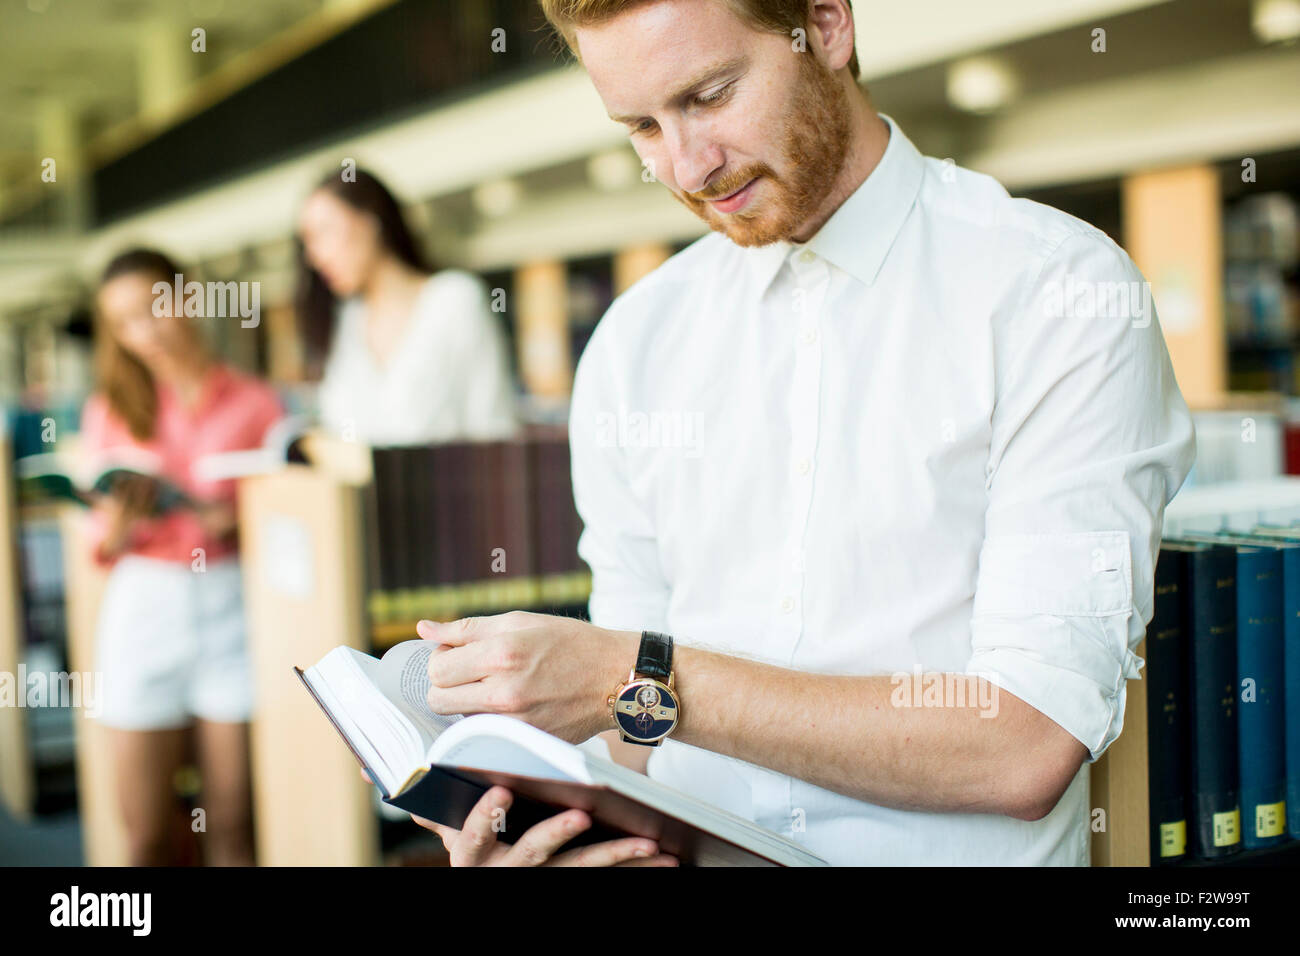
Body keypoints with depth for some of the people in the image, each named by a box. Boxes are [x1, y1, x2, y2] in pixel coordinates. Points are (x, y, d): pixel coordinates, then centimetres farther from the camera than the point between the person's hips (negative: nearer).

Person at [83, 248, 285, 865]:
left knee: (233, 824, 0)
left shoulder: (255, 404, 6)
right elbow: (100, 546, 9)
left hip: (233, 605, -1)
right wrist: (119, 522, -12)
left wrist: (239, 522, -12)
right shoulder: (111, 408, 10)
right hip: (141, 607, 1)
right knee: (146, 831, 2)